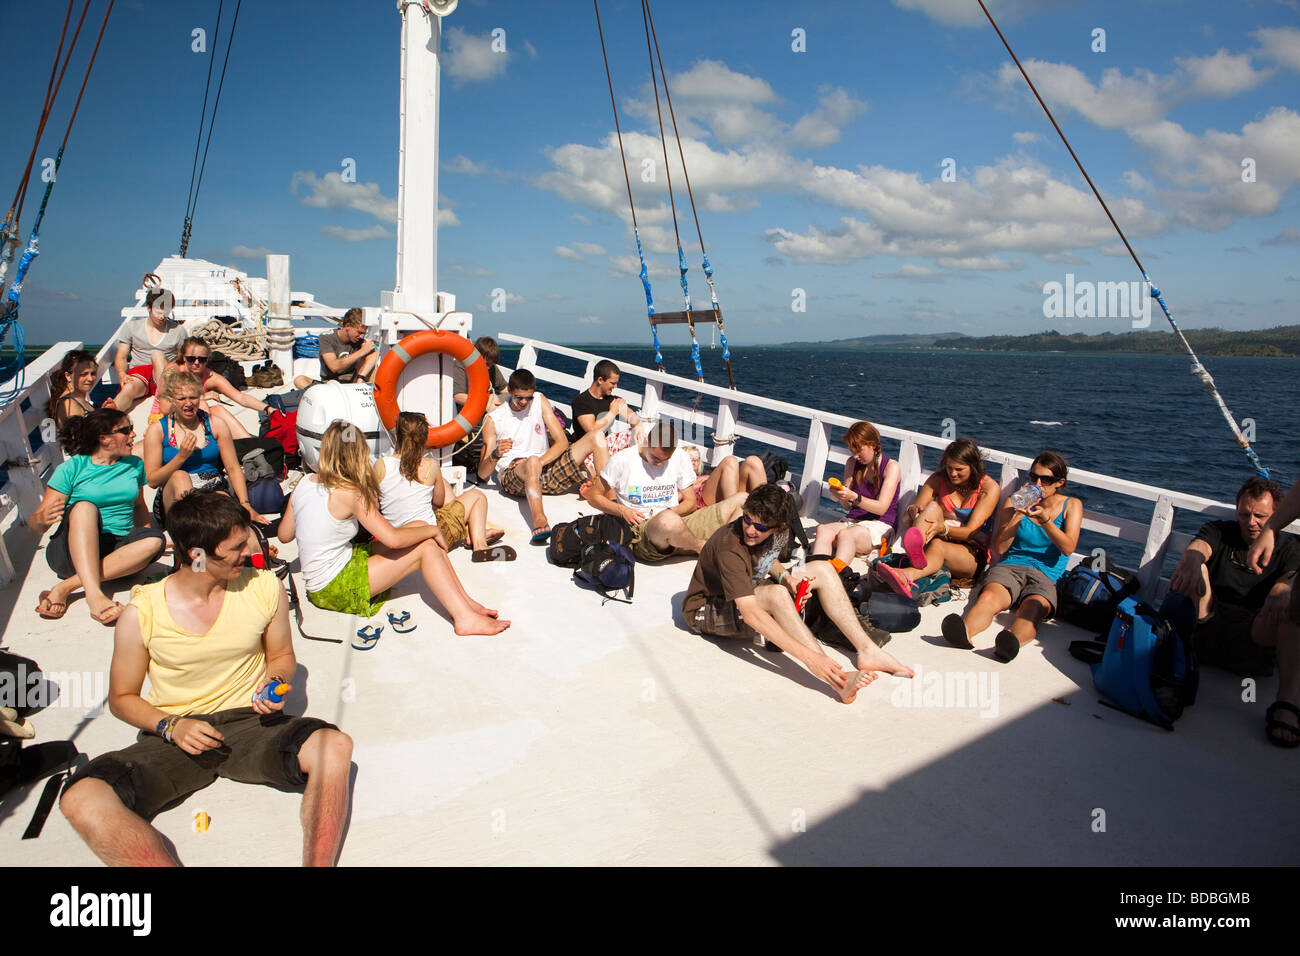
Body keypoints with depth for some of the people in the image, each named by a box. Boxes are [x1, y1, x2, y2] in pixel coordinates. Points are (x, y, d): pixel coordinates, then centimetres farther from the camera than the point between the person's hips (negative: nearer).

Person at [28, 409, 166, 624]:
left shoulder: (134, 465, 13)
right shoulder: (72, 468, 0)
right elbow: (35, 524, -2)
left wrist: (146, 530, 11)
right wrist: (43, 519, -26)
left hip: (118, 550, 3)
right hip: (71, 550, -3)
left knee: (154, 539, -30)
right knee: (84, 505, -34)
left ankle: (66, 587, -31)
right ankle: (94, 594, -49)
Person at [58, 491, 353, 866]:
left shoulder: (264, 586, -1)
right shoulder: (142, 613, -6)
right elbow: (121, 698, 7)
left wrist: (274, 680, -9)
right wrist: (170, 726, -12)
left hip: (249, 723, 0)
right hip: (173, 734, 0)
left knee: (335, 746, -32)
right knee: (82, 800, -31)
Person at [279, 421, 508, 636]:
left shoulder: (304, 483, 2)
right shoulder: (349, 493, -20)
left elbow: (284, 535, 12)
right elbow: (393, 539, -23)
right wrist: (433, 530, -7)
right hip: (336, 591, -8)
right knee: (426, 546, -9)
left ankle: (463, 601, 5)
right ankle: (467, 618, -12)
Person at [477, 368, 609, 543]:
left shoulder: (539, 401, 11)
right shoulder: (494, 419, 2)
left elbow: (562, 441, 6)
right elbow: (482, 473, -2)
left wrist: (540, 461, -12)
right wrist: (496, 454, -25)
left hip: (544, 469, 4)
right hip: (512, 476, -4)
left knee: (596, 436, -9)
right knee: (532, 462, -42)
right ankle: (539, 521, -64)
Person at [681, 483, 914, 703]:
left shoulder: (779, 531, -11)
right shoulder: (729, 548, -34)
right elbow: (750, 614, -42)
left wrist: (785, 575, -11)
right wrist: (808, 656, -48)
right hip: (707, 610, -8)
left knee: (823, 569, -5)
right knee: (776, 594, -37)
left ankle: (867, 651, -12)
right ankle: (837, 680, -41)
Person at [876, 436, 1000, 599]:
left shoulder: (989, 487, -5)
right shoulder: (938, 479, 5)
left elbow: (971, 532, -15)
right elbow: (906, 519, -2)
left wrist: (943, 528, -35)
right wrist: (912, 511, -27)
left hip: (973, 556, -3)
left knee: (938, 546, -39)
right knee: (932, 507, -28)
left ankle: (908, 575, -71)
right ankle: (915, 548, -61)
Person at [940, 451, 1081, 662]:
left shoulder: (1071, 505, 15)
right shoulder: (1014, 501, 17)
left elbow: (1068, 548, -1)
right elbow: (1000, 547, 8)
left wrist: (1045, 519, -16)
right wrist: (1018, 514, -5)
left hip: (1046, 575, -1)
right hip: (1010, 566, 1)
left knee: (1033, 607, -39)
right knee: (988, 597, -36)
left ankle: (1014, 639, -70)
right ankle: (966, 631, -67)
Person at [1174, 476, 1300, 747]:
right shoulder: (1219, 531, 17)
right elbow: (1198, 547, -7)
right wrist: (1192, 560, -34)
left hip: (1252, 639, 0)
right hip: (1204, 630, 0)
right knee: (1192, 567, -17)